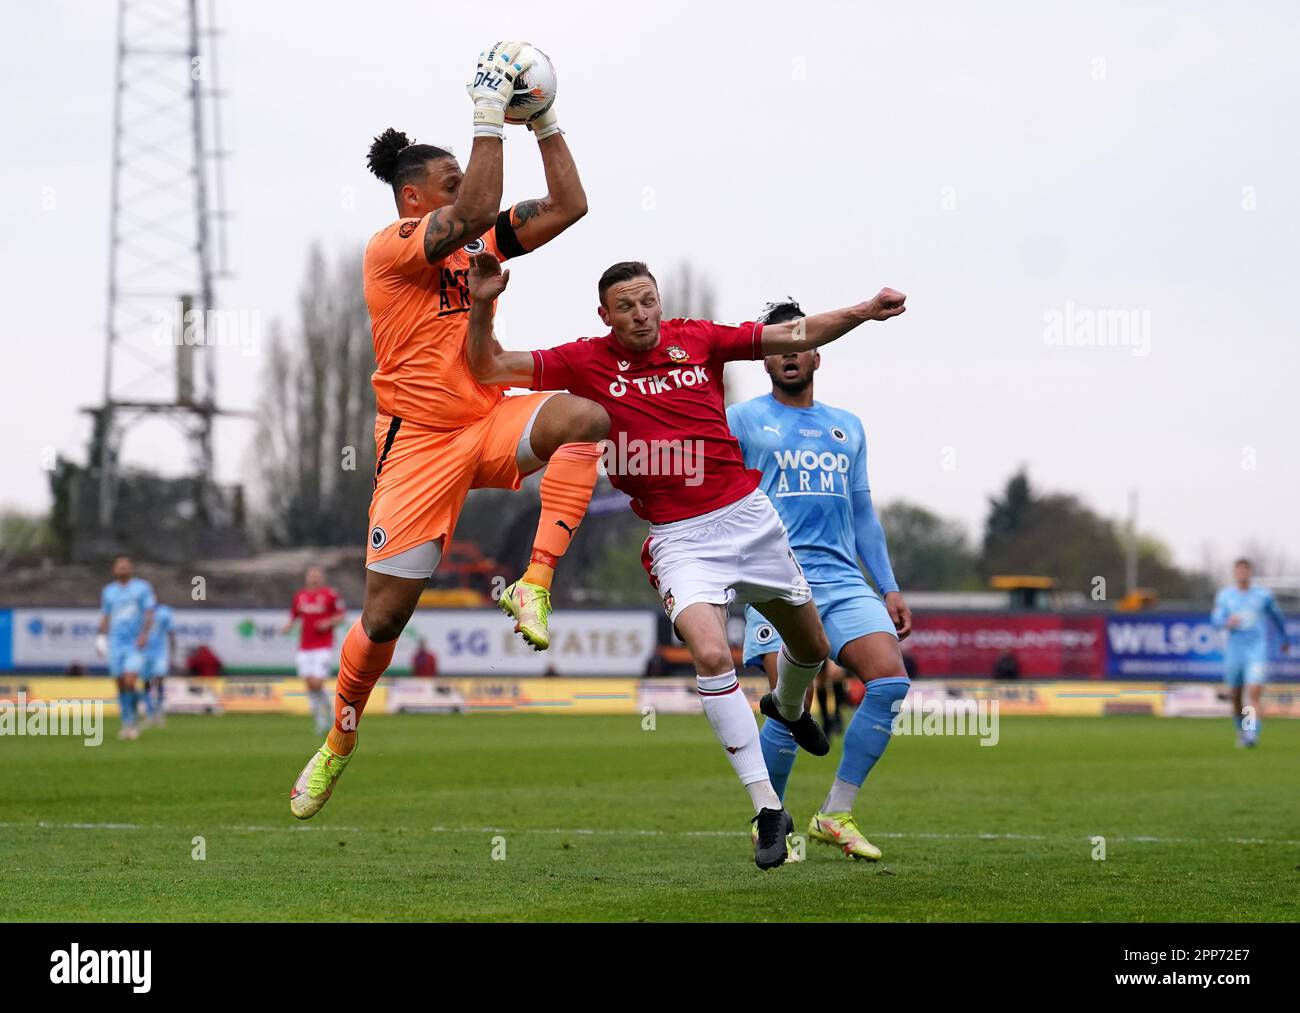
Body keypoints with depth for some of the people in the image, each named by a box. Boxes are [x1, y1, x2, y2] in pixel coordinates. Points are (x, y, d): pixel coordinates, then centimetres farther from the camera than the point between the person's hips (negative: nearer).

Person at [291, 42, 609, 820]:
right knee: (385, 616, -4)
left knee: (586, 417, -27)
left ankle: (536, 584, -27)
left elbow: (568, 206, 11)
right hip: (420, 441, -5)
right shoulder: (392, 247, -9)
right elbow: (475, 212, -25)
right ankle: (339, 743, 20)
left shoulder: (481, 242, 12)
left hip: (491, 426, 5)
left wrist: (544, 121, 6)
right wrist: (490, 117, -23)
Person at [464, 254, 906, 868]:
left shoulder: (698, 339, 0)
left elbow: (797, 336, 5)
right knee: (710, 653, -27)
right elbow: (489, 368, -6)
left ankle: (787, 707, 57)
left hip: (748, 516, 3)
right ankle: (767, 810, -18)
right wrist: (482, 306, -22)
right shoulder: (587, 362, -5)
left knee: (810, 645, 19)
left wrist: (863, 313, -6)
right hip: (678, 537, -3)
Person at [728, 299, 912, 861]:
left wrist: (889, 588, 18)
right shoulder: (743, 420, 7)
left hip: (843, 577, 5)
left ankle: (835, 815, -4)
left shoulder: (848, 427, 21)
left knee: (890, 681, -14)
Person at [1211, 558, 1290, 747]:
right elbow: (1216, 618, -1)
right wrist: (1227, 622, -23)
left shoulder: (1263, 595, 6)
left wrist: (1284, 639, 31)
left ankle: (1252, 734, -25)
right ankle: (1241, 731, 33)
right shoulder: (1224, 595, 7)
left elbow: (1277, 617, 20)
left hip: (1257, 649, -2)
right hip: (1234, 649, 2)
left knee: (1254, 693, -18)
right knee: (1235, 696, 10)